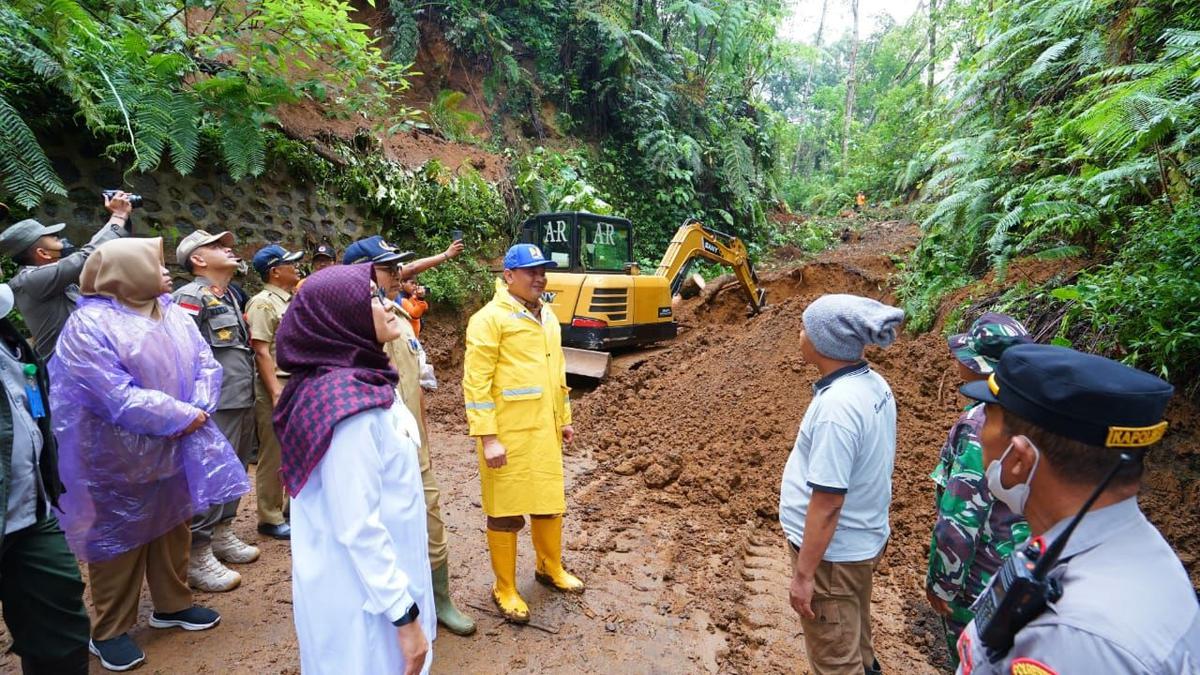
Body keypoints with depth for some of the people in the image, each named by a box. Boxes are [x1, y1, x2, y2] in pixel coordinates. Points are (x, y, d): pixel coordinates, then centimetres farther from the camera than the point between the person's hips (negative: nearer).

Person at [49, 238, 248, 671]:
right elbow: (115, 395, -25)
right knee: (118, 540, 7)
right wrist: (182, 416, -22)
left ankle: (172, 605, 35)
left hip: (177, 448, 7)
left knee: (173, 528, 17)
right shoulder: (89, 325, -17)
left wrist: (199, 408, -15)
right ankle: (110, 631, 24)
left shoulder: (172, 315, 4)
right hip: (119, 459, -6)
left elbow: (205, 362, 2)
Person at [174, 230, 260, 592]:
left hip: (242, 401, 9)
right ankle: (198, 556, 4)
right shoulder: (191, 296, -10)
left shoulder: (230, 297, 18)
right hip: (216, 404, -9)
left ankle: (222, 534, 30)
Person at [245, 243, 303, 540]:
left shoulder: (294, 301, 13)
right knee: (274, 456, 2)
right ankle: (270, 518, 15)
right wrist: (276, 393, -21)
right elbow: (261, 351, -17)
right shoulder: (263, 303, -11)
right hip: (277, 385, -8)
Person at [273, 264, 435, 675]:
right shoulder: (349, 402, -27)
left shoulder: (359, 382, 3)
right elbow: (357, 527, -27)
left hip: (379, 577, 9)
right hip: (363, 592, -9)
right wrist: (404, 614, -19)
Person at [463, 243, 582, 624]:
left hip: (545, 432, 8)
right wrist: (487, 437, -20)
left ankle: (550, 568, 41)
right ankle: (505, 589, 25)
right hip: (507, 435, -7)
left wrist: (564, 419, 19)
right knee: (506, 511, 7)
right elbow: (476, 382, -17)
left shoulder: (547, 316, 12)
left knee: (550, 503, 19)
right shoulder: (490, 318, -13)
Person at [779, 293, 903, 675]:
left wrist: (803, 573, -19)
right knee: (853, 637, 30)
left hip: (832, 552, -9)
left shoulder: (837, 404, -30)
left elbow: (827, 502, -27)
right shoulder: (874, 384, -2)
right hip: (864, 539, 9)